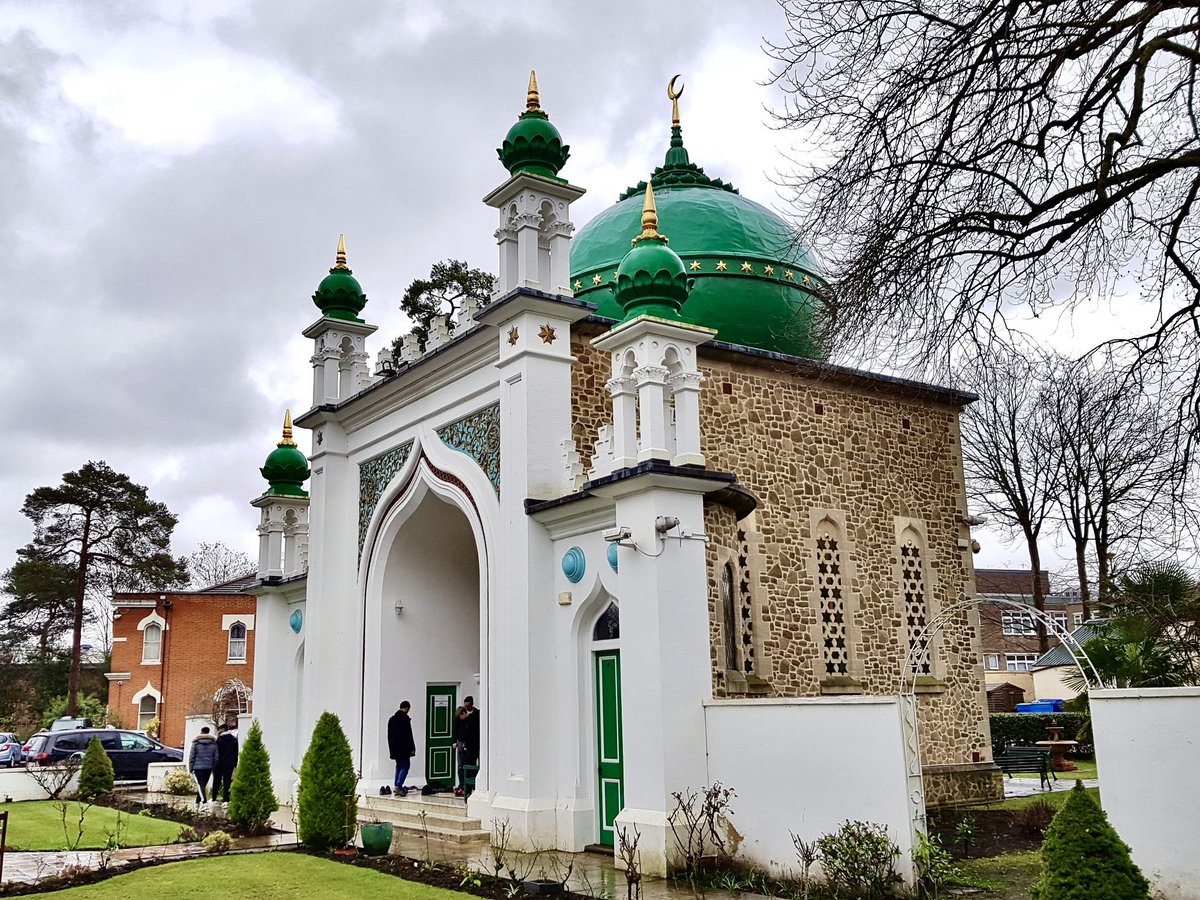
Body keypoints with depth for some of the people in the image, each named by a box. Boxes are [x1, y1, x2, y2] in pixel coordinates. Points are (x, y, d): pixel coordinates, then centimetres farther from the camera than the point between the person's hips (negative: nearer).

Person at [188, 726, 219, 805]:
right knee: (203, 785, 16)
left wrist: (190, 769, 5)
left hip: (198, 767, -3)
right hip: (209, 767, 3)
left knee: (200, 785, -9)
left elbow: (192, 757, -1)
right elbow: (216, 758, 8)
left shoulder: (196, 743, -1)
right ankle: (197, 801, 27)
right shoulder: (213, 743, 7)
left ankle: (204, 801, -27)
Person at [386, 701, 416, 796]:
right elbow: (409, 735, -14)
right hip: (403, 748, -8)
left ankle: (396, 786, 13)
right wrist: (412, 749, -10)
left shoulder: (392, 719, 13)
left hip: (394, 748, 8)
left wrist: (391, 749, 21)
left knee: (399, 766, 16)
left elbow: (389, 735, 17)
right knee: (405, 766, -5)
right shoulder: (405, 718, -11)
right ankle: (398, 785, -17)